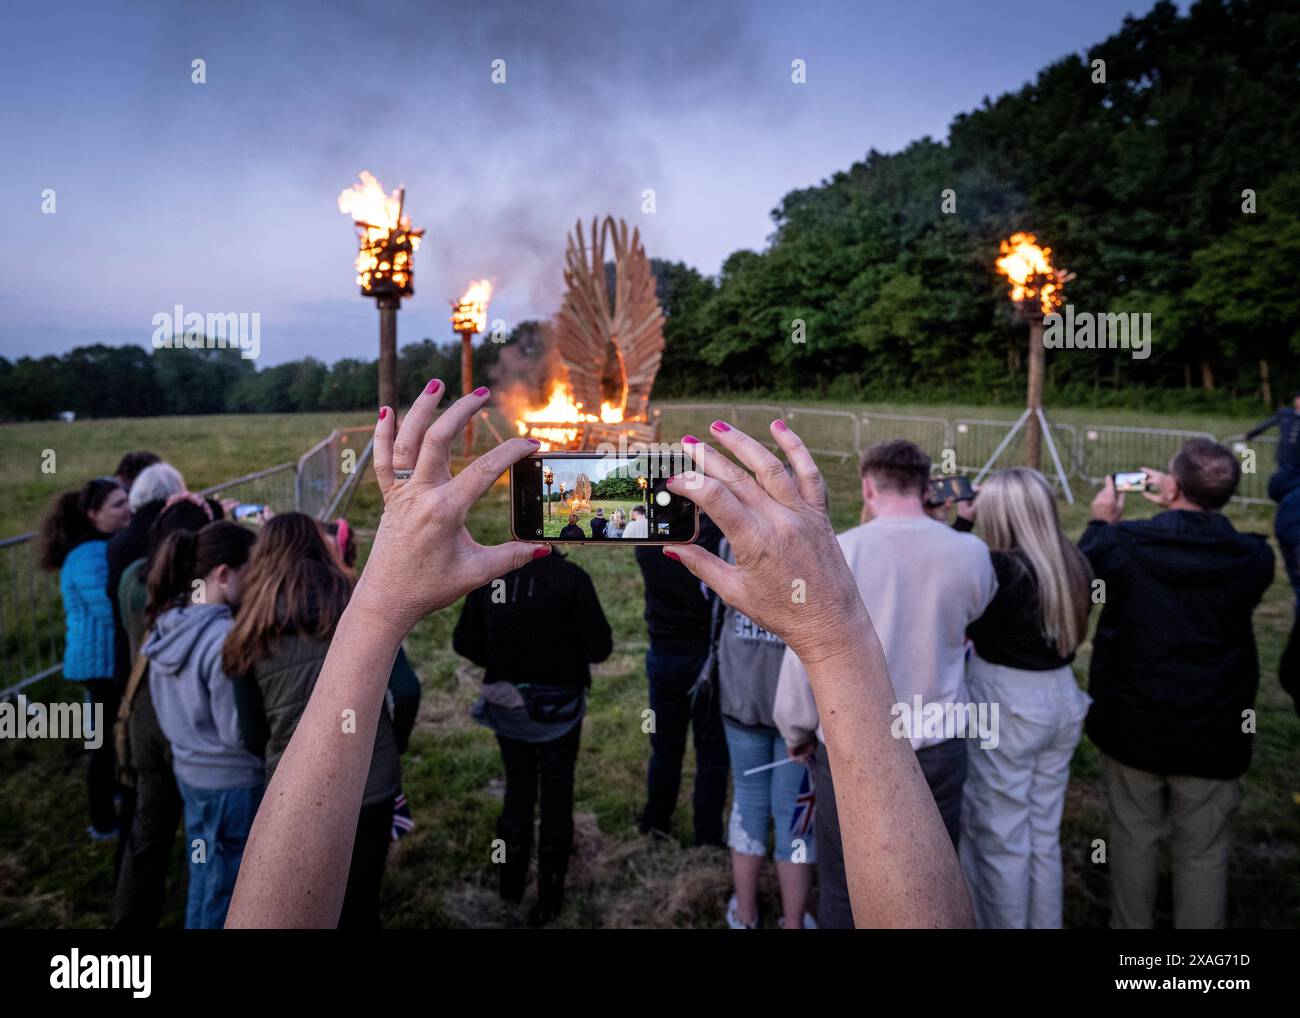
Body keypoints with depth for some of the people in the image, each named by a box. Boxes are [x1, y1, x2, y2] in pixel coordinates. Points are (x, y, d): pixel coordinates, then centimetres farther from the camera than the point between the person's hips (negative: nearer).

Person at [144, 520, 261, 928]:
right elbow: (237, 732, -22)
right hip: (232, 781, -8)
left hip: (190, 769, 8)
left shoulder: (169, 623, -1)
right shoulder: (225, 638, -27)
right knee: (225, 893, 11)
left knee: (203, 880, 25)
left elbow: (180, 706, 10)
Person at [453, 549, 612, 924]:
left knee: (517, 785, 23)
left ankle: (512, 883, 36)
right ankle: (548, 898, 25)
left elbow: (464, 642, -4)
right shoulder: (570, 578, -21)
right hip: (557, 706, -3)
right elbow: (599, 647, -18)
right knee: (556, 795, 14)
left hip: (505, 702, 3)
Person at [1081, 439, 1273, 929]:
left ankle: (1130, 926, 34)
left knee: (1133, 837, 17)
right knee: (1204, 853, 13)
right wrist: (1180, 509, 13)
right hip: (1213, 734, 1)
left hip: (1132, 725, 0)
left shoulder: (1122, 543, -17)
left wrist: (1101, 522, 15)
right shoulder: (1253, 559, -12)